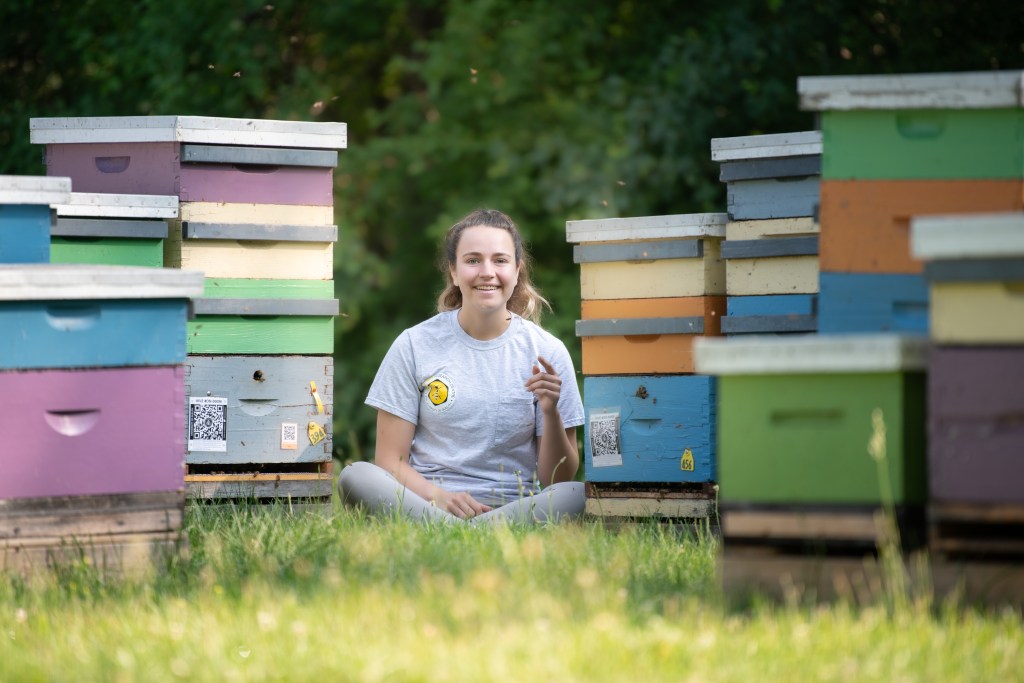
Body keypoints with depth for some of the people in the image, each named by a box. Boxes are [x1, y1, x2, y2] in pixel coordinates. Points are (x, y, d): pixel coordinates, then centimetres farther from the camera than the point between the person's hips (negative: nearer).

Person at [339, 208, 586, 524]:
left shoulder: (546, 352, 6)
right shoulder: (414, 345, 5)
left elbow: (559, 478, 5)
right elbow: (390, 460, 2)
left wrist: (551, 412, -13)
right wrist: (439, 497, -18)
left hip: (515, 506, 0)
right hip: (422, 498, 0)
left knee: (577, 496, -32)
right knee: (354, 476, -30)